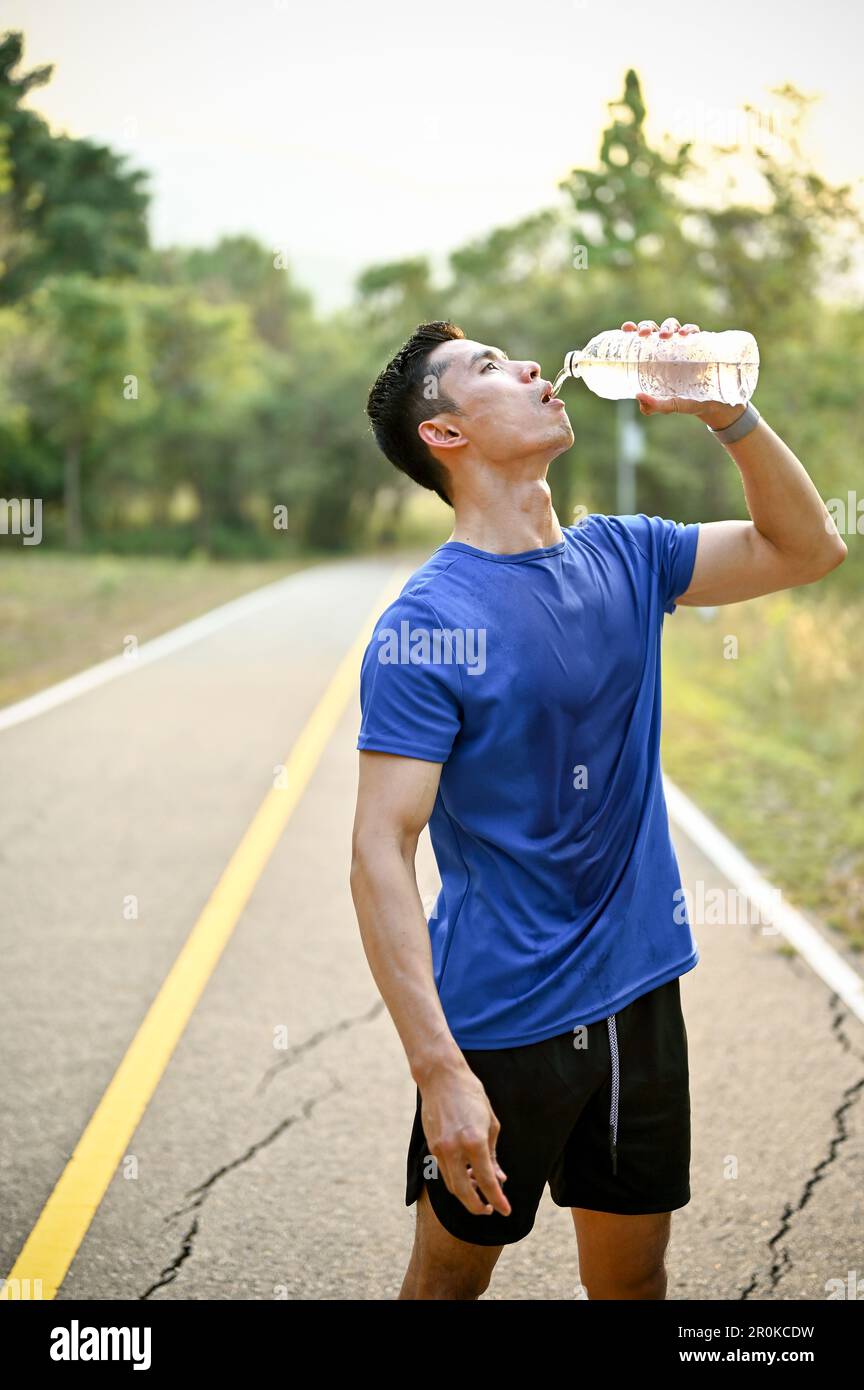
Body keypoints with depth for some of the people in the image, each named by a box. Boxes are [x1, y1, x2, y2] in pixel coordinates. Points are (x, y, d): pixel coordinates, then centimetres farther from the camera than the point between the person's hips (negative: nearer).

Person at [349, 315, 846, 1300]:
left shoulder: (618, 556, 3)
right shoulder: (427, 623, -17)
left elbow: (805, 548, 11)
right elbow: (380, 851, -21)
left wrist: (724, 410, -5)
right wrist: (440, 1069, -27)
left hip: (637, 990, 6)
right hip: (500, 1020, -6)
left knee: (633, 1273, 18)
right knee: (452, 1275, 12)